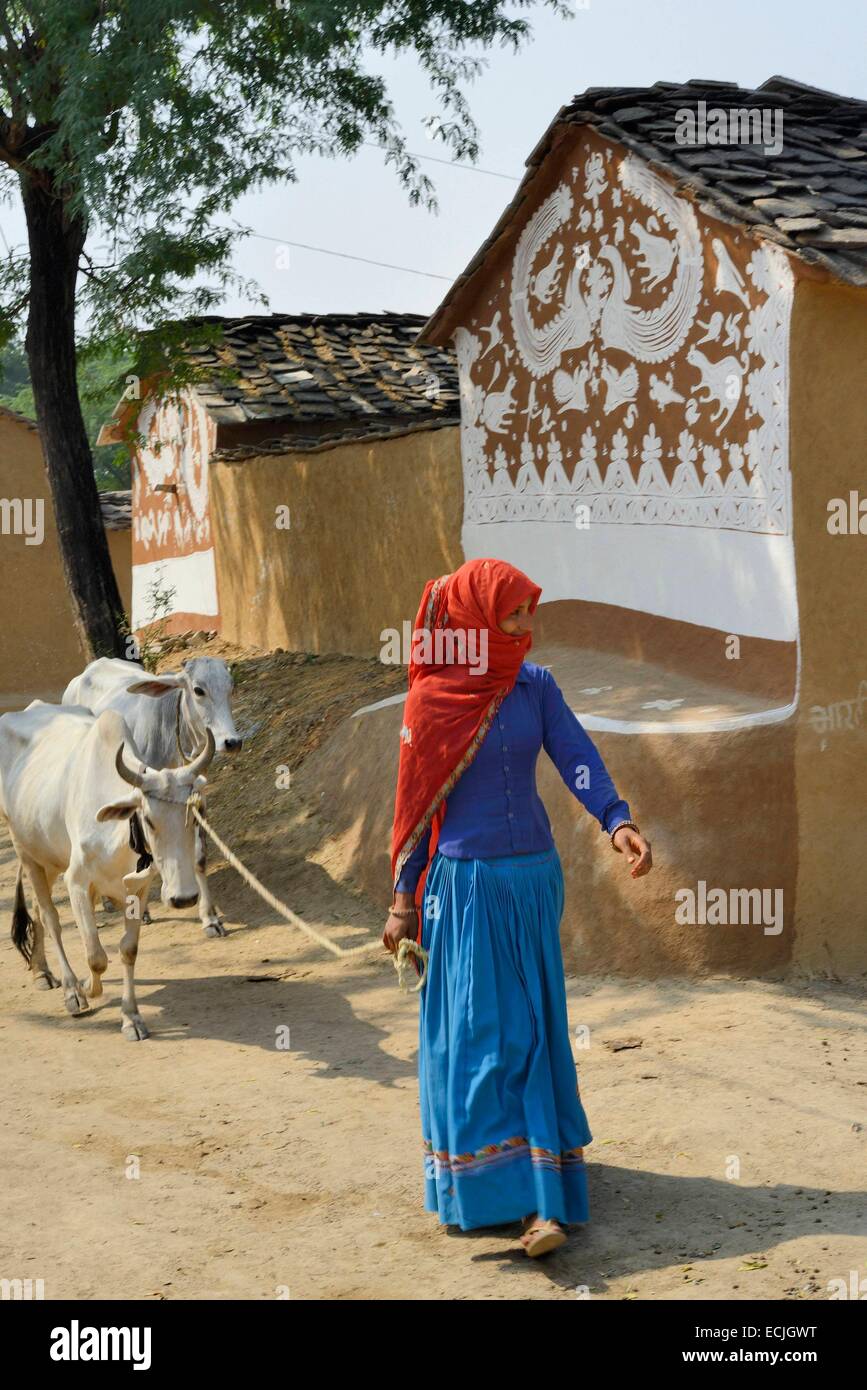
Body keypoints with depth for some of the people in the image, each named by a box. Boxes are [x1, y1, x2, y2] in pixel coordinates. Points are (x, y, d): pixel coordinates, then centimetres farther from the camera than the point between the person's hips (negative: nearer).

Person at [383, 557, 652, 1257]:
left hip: (532, 879, 3)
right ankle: (484, 1186, 7)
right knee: (474, 1034, -3)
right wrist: (405, 897, 1)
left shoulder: (536, 686, 2)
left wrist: (618, 821, -28)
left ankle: (544, 1199, 4)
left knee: (533, 1032, 3)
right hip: (465, 884, -2)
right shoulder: (434, 698, -4)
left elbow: (578, 759, -10)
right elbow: (417, 802, 1)